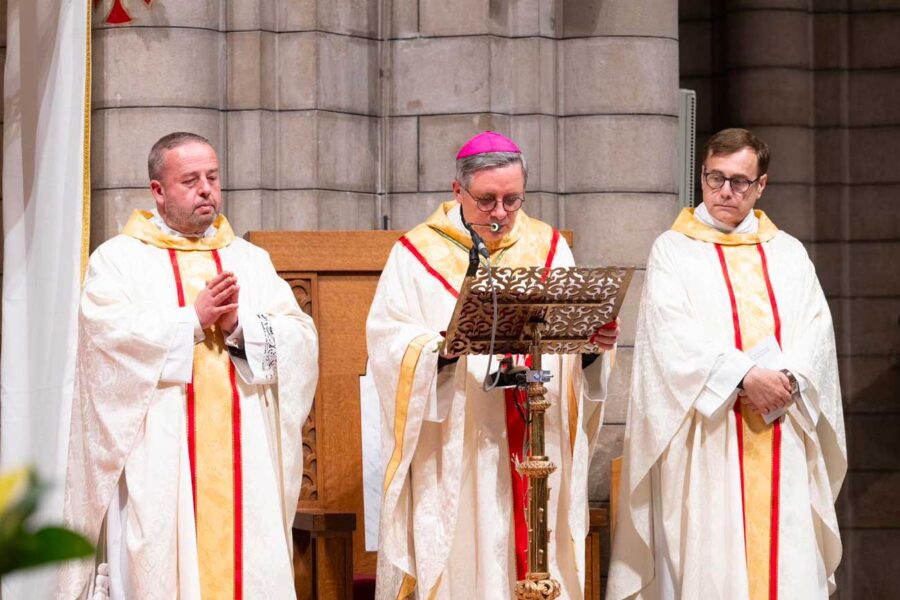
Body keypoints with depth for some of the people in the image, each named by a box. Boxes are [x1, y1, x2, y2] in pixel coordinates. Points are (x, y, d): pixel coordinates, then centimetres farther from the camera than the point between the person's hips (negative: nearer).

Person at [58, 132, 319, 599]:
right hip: (157, 465, -3)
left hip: (243, 465, 3)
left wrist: (240, 327, -11)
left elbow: (301, 340, 5)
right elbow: (108, 336, -12)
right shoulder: (118, 259, 6)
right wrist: (194, 319, -11)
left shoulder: (252, 261, 17)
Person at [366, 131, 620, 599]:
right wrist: (443, 345, -26)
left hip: (540, 450, 3)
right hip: (453, 458, -3)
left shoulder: (549, 248, 12)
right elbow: (386, 341, -9)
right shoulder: (418, 254, 2)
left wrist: (594, 343, -14)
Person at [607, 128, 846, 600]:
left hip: (782, 438, 3)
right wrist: (745, 376, -18)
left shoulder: (788, 254, 16)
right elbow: (674, 335, -7)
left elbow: (816, 330, 5)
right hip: (706, 443, -3)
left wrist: (787, 381, -14)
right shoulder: (673, 250, 6)